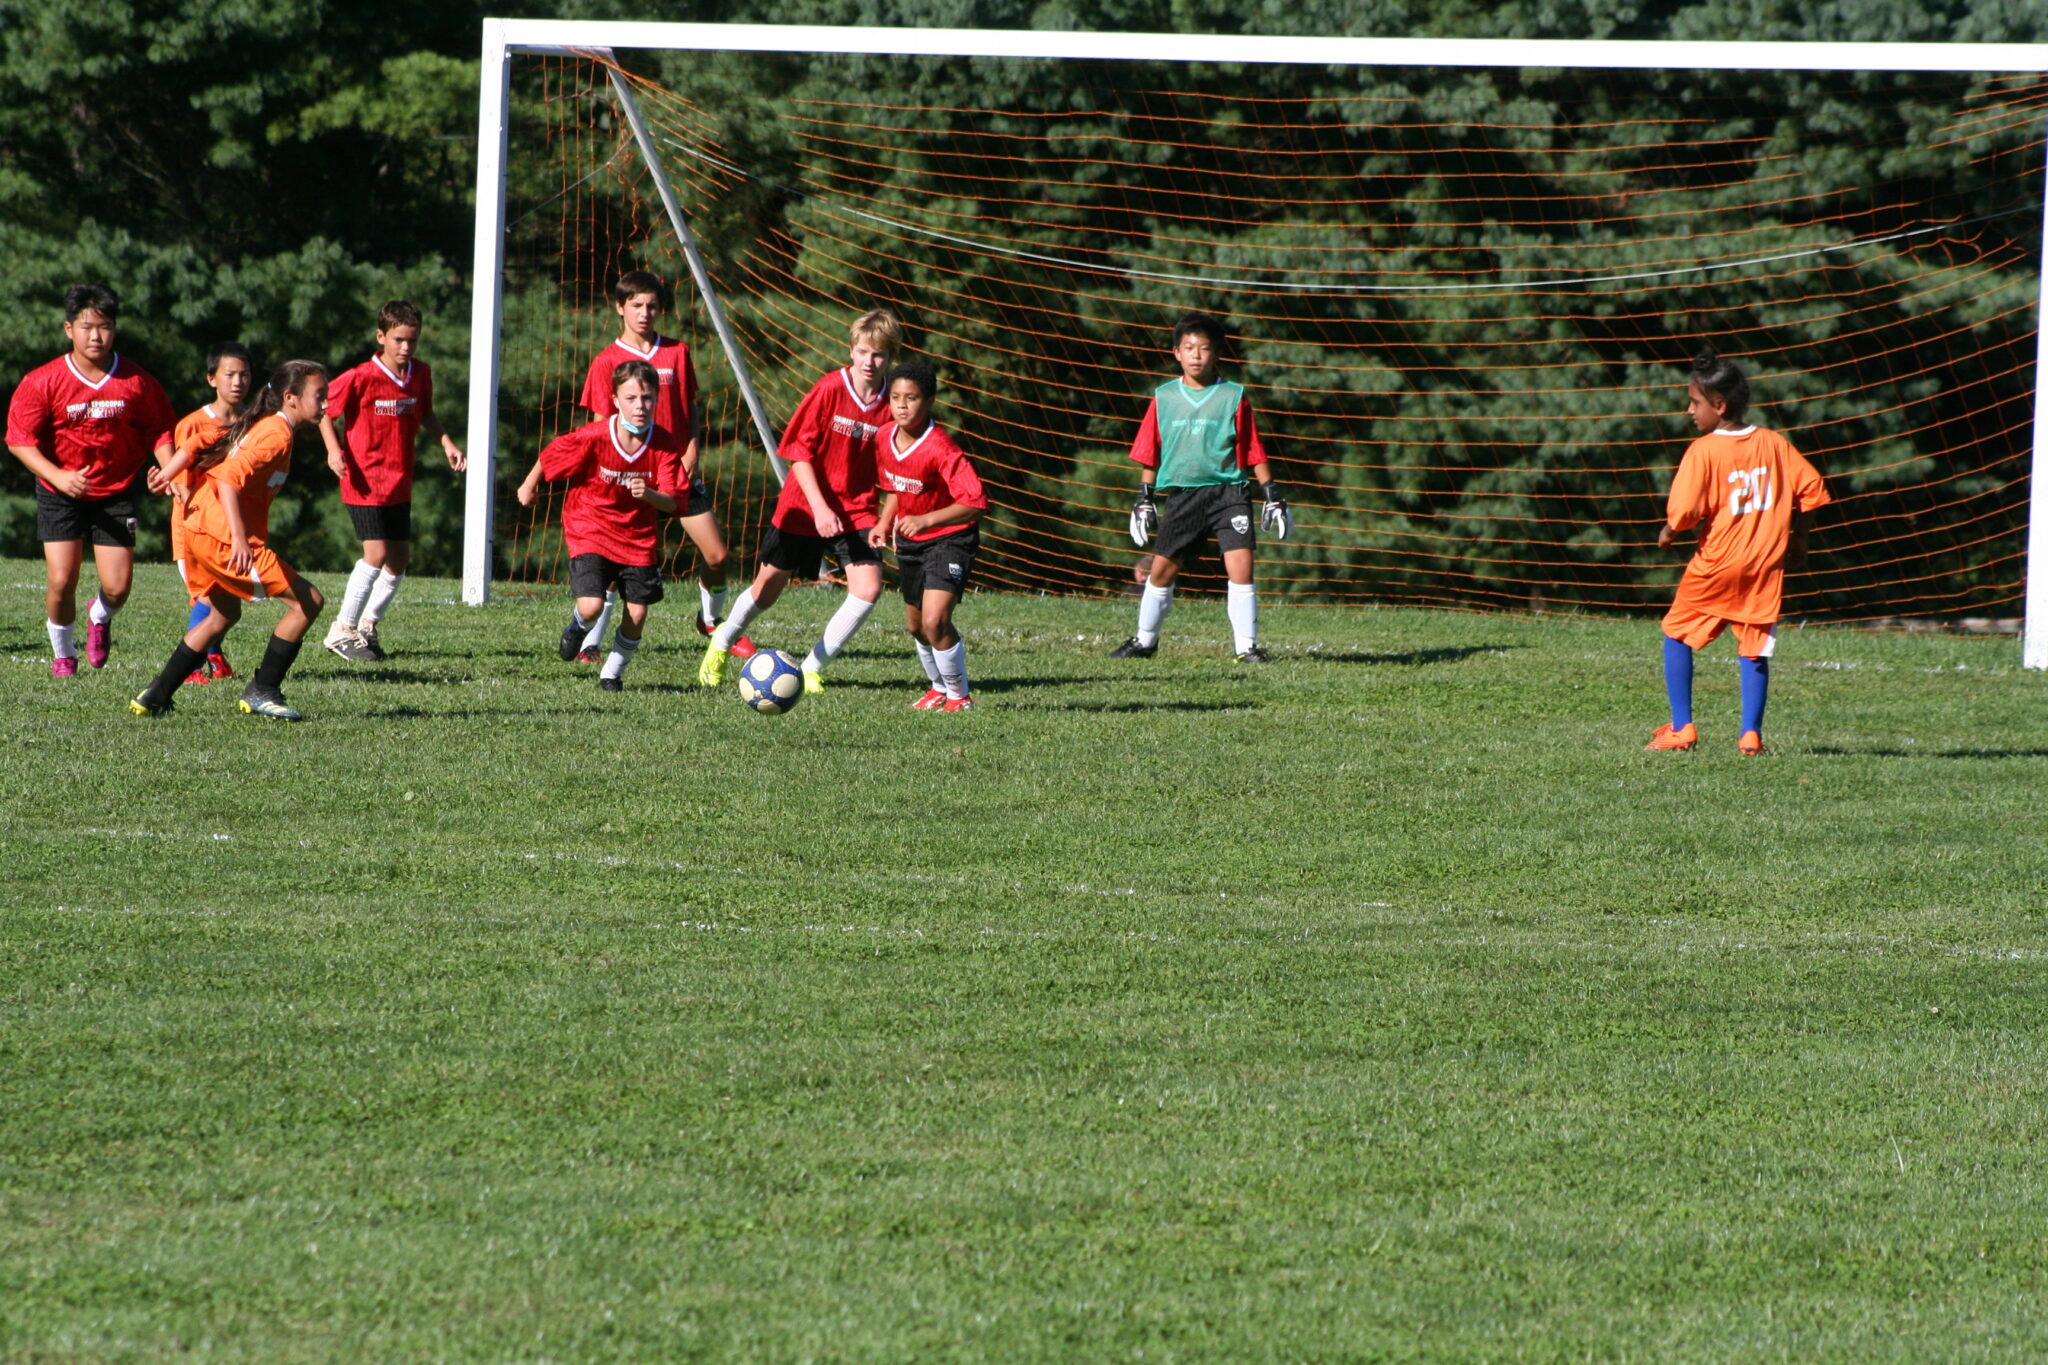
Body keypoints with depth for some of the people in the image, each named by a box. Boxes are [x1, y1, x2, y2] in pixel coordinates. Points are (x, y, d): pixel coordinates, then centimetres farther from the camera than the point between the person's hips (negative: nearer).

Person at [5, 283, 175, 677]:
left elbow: (158, 430, 4)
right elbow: (19, 438, -11)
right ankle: (62, 652, 19)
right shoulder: (44, 382, -13)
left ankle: (100, 618, 32)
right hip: (61, 494, -1)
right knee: (61, 581, -9)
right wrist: (57, 476, -24)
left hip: (116, 492, 1)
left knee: (117, 587, -6)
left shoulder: (136, 381, -8)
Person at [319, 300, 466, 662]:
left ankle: (368, 625, 24)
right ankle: (343, 629, -6)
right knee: (377, 553, -15)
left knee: (400, 558, 7)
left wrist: (446, 442, 5)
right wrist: (334, 451, -20)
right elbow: (325, 413, -6)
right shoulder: (361, 378, -15)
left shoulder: (420, 374, 3)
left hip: (399, 483, 7)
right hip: (365, 481, -7)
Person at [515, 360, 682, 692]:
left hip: (638, 537, 2)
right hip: (590, 532, -2)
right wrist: (529, 487, 14)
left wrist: (649, 495, -39)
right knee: (592, 606, -16)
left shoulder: (665, 447, -15)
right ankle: (578, 625, 24)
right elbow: (549, 457, -3)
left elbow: (673, 503, -17)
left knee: (638, 614, -1)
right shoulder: (593, 439, -21)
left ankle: (613, 673, 27)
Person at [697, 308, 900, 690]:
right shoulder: (829, 390, -15)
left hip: (857, 511, 2)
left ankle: (812, 668, 0)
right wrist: (820, 508, -19)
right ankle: (722, 642, 38)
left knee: (869, 588, -15)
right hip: (803, 505, -2)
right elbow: (799, 451, -12)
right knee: (768, 588, 8)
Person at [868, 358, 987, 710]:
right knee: (915, 626, 18)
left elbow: (976, 503, -33)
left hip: (950, 539, -8)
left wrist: (926, 519, -40)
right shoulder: (885, 438, -6)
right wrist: (885, 523, 2)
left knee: (935, 620, -22)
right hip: (910, 540, 8)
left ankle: (959, 696, -3)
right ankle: (939, 687, 43)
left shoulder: (940, 450, -29)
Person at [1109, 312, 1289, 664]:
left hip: (1228, 492, -2)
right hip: (1181, 495, 2)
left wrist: (1272, 496, 2)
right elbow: (1150, 455, 13)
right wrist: (1144, 499, 11)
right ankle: (1145, 640, 22)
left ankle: (1246, 645, -7)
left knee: (1240, 564, -15)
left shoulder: (1233, 398, 0)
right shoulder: (1164, 398, 7)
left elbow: (1254, 453, 3)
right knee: (1162, 568, 5)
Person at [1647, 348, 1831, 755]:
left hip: (1714, 568, -4)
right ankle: (1751, 733, -1)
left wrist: (1668, 534, 4)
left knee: (1677, 635, 12)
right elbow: (1811, 489, 5)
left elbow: (1684, 512, -17)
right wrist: (1797, 538, 16)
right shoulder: (1774, 444, 3)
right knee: (1754, 649, 8)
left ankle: (1681, 728, 9)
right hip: (1765, 566, 4)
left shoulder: (1703, 451, -11)